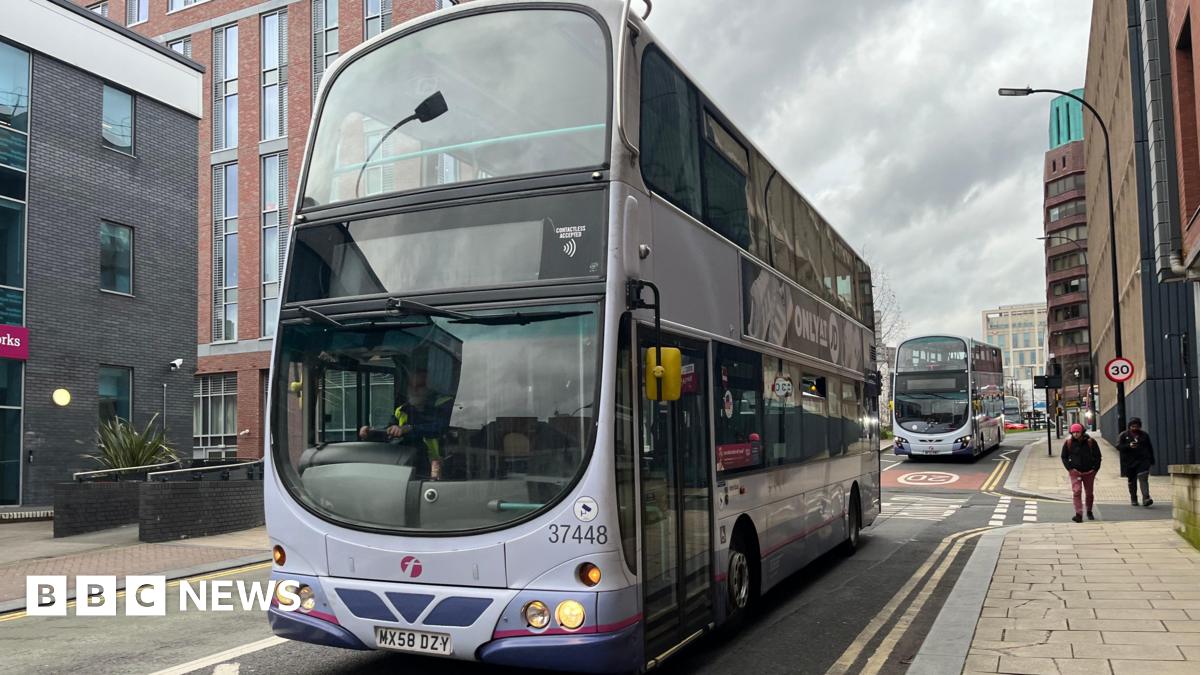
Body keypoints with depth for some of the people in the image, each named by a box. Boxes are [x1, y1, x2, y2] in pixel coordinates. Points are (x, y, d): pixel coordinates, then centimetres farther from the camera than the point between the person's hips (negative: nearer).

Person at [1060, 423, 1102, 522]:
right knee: (1076, 492, -14)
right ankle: (1079, 514, -17)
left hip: (1089, 472, 1)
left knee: (1090, 493, 13)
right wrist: (1070, 468, -5)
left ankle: (1089, 512, 34)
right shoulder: (1068, 443, -2)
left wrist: (1095, 468, -4)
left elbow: (1098, 456, 5)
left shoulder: (1090, 442, -3)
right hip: (1075, 472, -1)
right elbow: (1064, 457, 7)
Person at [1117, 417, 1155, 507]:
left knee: (1143, 478, -15)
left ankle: (1146, 498, -23)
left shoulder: (1144, 435, 12)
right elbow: (1118, 446, -5)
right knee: (1132, 481, 9)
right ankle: (1133, 499, 20)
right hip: (1129, 462, 0)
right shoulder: (1124, 435, 5)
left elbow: (1150, 448, 18)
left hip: (1143, 461, 0)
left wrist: (1152, 460, 15)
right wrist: (1129, 446, -21)